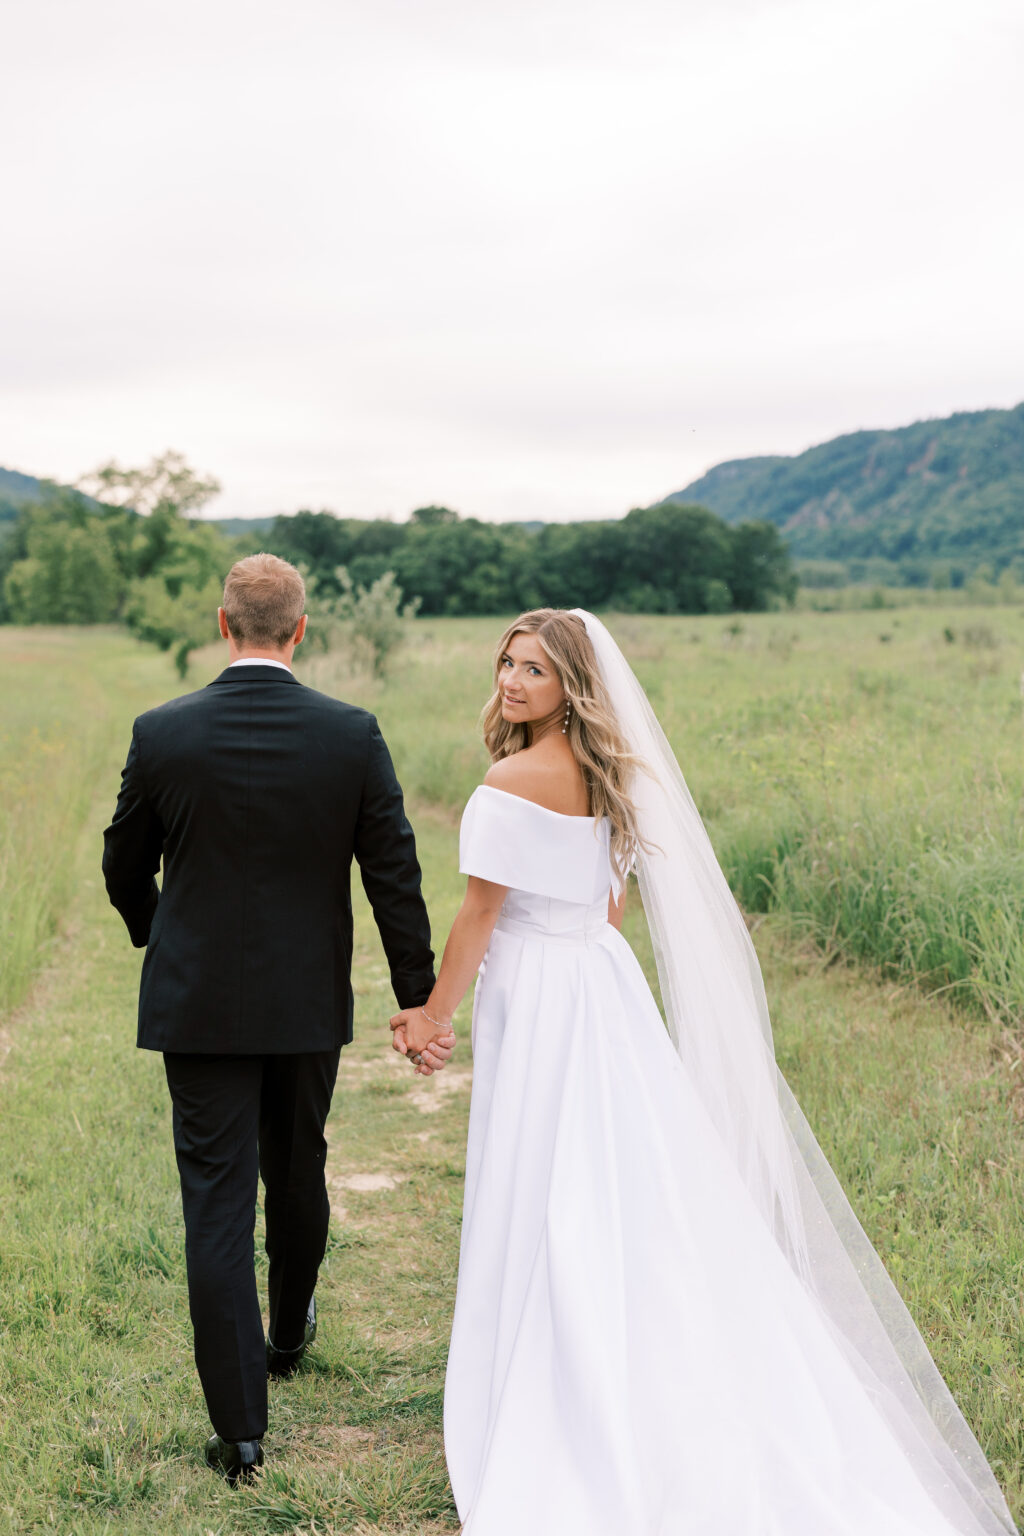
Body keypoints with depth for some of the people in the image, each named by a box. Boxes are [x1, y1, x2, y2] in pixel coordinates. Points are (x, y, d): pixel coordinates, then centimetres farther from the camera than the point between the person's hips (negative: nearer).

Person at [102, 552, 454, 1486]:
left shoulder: (162, 734, -9)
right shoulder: (353, 735, -9)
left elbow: (126, 867, 4)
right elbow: (395, 878, -7)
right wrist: (420, 1002, 1)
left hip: (198, 1002, -2)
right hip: (309, 1000, 2)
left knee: (218, 1202, 2)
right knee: (297, 1172, 23)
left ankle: (240, 1426, 3)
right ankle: (289, 1331, 46)